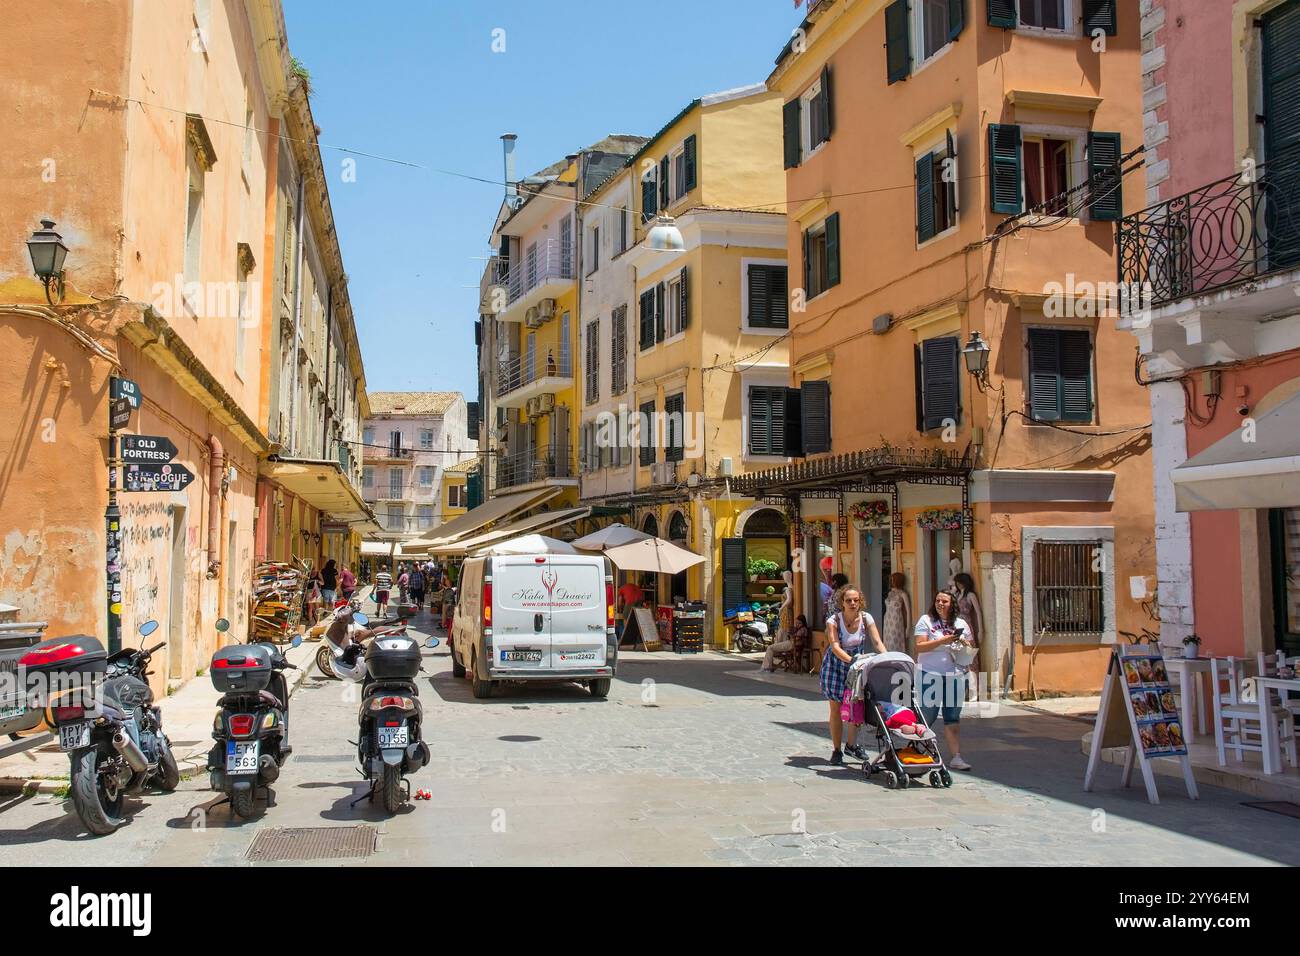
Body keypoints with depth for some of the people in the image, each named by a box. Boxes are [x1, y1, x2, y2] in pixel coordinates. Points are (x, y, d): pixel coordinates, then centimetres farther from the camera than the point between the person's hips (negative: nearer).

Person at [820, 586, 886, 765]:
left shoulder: (866, 618, -10)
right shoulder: (834, 621, -18)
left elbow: (877, 642, -14)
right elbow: (835, 647, -28)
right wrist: (851, 660, -44)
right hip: (836, 665, -2)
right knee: (836, 708, 2)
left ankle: (851, 745, 18)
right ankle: (836, 750, 12)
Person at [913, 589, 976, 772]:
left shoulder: (961, 624, 13)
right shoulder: (926, 620, 1)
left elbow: (972, 648, 18)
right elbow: (920, 647, -9)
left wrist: (964, 644, -4)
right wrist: (942, 641, -18)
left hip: (956, 676, 3)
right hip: (930, 675, -3)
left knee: (953, 719, 3)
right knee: (927, 717, 2)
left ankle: (956, 756, 4)